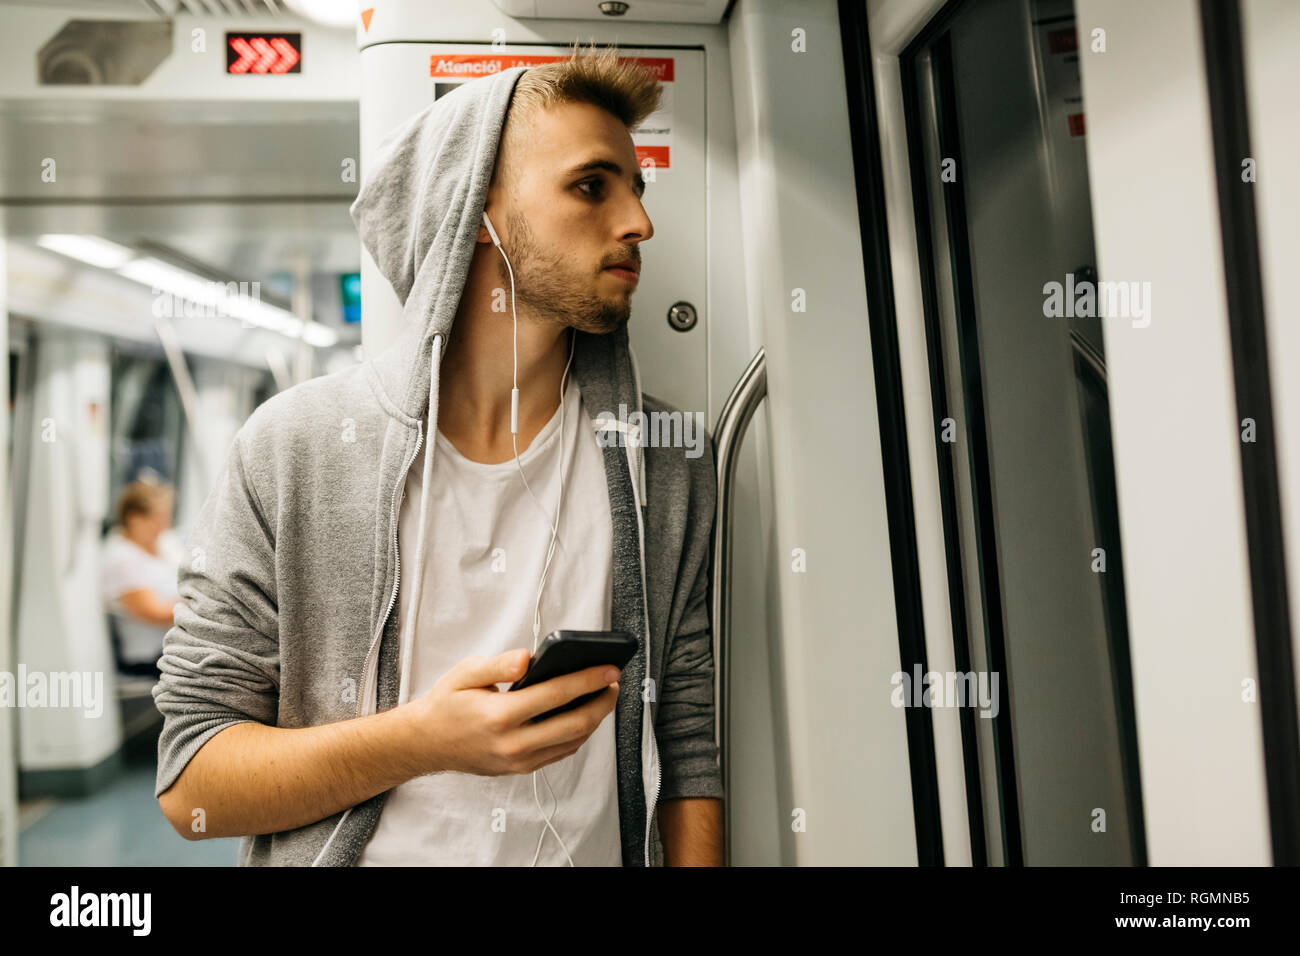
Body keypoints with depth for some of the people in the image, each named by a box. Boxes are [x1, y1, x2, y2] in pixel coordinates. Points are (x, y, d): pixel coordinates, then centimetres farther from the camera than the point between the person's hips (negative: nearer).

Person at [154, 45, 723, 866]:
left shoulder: (670, 463, 0)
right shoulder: (293, 444, -6)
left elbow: (691, 751, 4)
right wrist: (421, 741, -19)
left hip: (599, 852, 3)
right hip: (364, 849, -1)